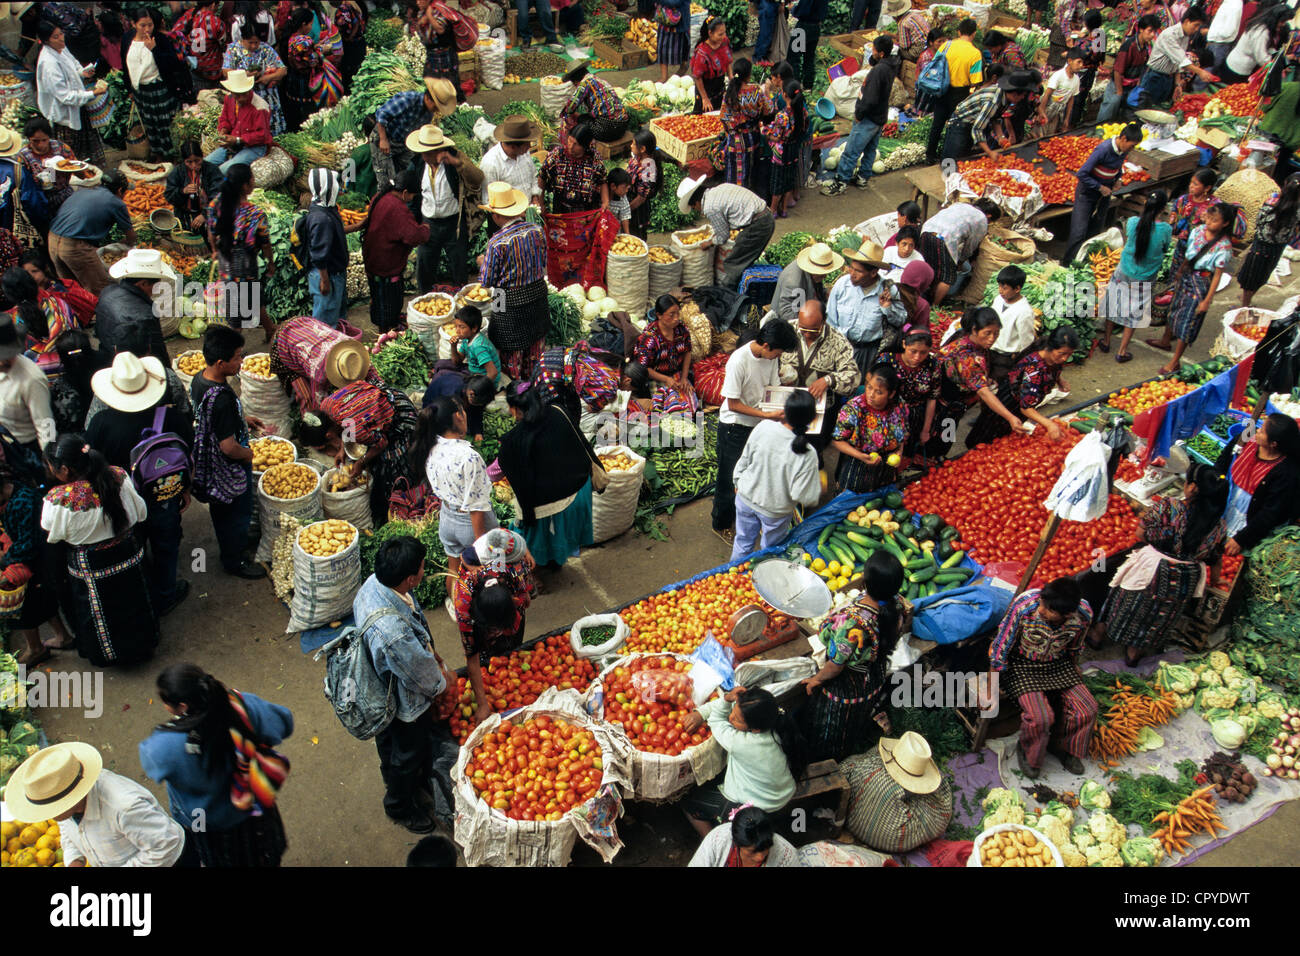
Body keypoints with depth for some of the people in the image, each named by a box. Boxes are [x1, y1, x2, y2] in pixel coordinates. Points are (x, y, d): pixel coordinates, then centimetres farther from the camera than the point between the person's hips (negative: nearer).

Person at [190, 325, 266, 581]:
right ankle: (234, 562, 35)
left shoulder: (199, 379, -9)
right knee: (238, 513, 15)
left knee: (220, 510, 30)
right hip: (229, 469, -9)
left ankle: (228, 547, 54)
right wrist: (247, 453, -12)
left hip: (206, 462, 9)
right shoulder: (222, 399, -37)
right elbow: (229, 447, -32)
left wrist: (242, 419, 12)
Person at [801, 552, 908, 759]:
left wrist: (816, 680, -9)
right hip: (875, 679, 6)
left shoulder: (853, 622, -46)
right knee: (857, 719, 38)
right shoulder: (898, 605, -26)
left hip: (846, 685, -5)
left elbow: (836, 666, -30)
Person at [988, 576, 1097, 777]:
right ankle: (1027, 753, 11)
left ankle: (1061, 746, 22)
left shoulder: (1084, 614, -22)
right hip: (1023, 665, -4)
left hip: (1057, 664, 4)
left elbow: (1074, 649, 3)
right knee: (1040, 717, -22)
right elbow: (1000, 650, -21)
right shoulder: (1023, 607, -33)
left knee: (1087, 709, -8)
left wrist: (1073, 677, 19)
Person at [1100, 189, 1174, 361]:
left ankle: (1106, 341, 37)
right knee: (1134, 314, 15)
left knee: (1113, 306, 22)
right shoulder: (1165, 229, -22)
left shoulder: (1132, 222, -18)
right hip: (1144, 280, -1)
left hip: (1123, 274, 1)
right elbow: (1165, 248, -4)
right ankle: (1122, 352, 22)